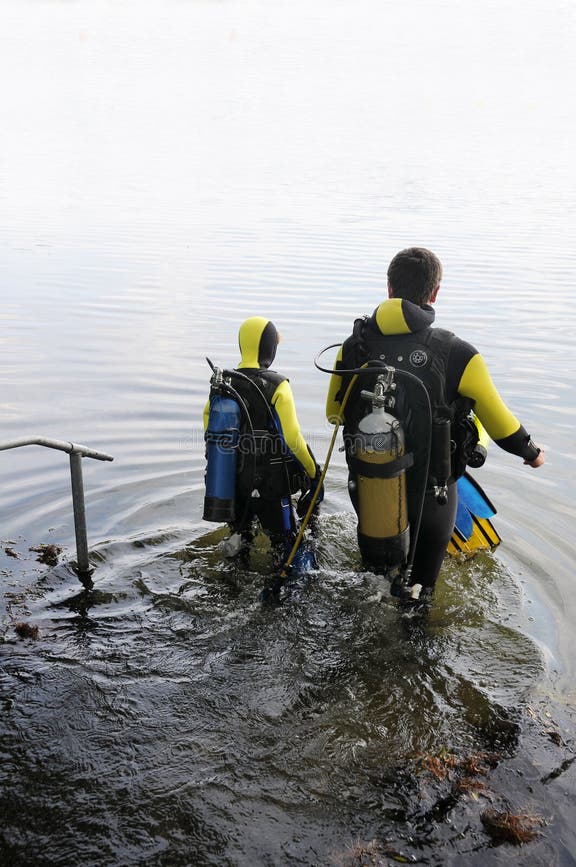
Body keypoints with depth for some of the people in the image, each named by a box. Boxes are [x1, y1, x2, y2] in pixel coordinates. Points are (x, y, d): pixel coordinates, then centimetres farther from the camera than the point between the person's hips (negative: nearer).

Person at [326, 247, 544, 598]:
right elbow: (501, 425, -7)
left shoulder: (354, 346, -11)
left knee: (374, 563, 31)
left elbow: (334, 413, 5)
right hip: (428, 496, -3)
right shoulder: (458, 355, -19)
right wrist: (532, 453, 14)